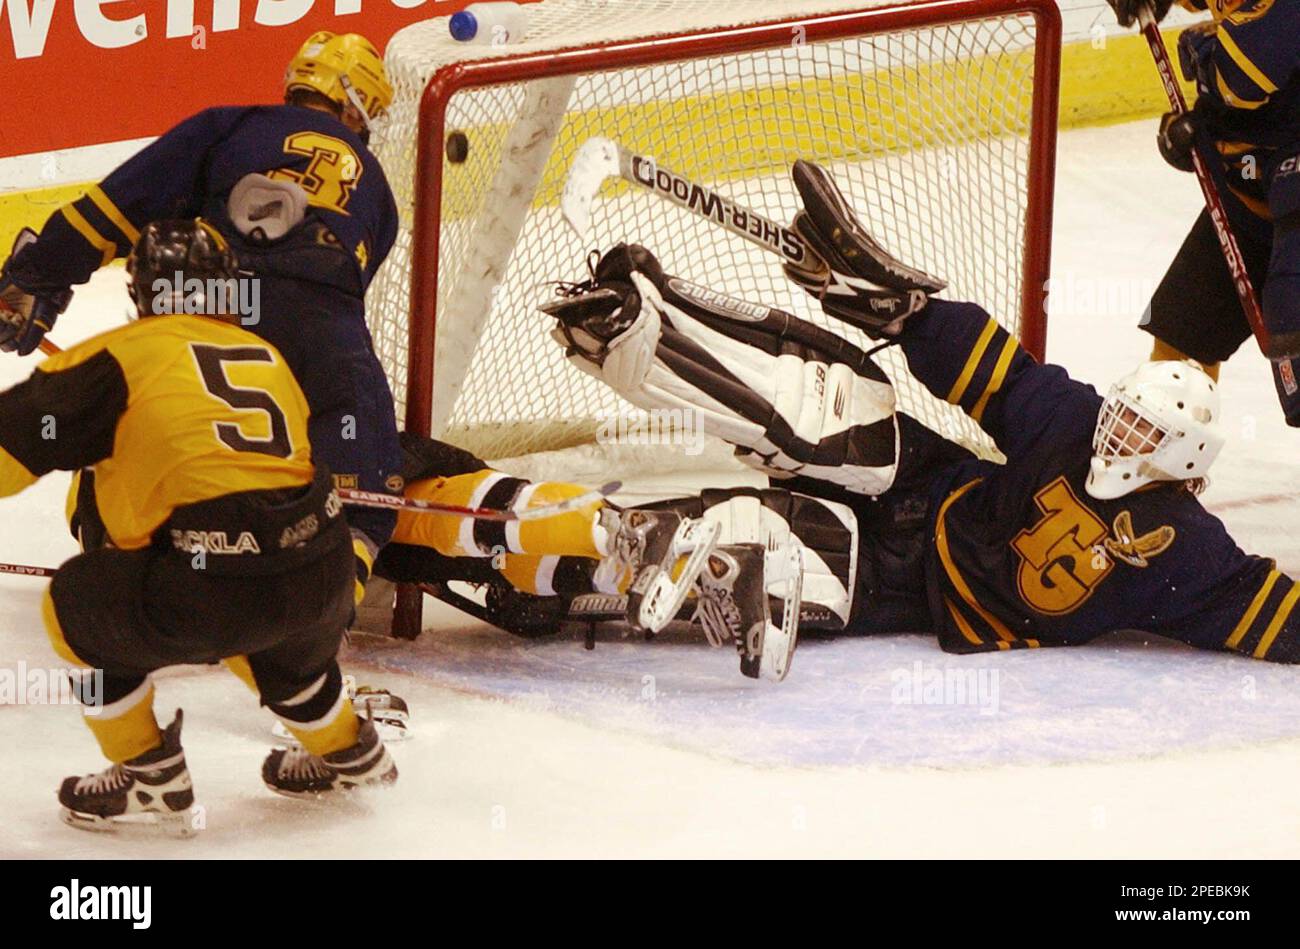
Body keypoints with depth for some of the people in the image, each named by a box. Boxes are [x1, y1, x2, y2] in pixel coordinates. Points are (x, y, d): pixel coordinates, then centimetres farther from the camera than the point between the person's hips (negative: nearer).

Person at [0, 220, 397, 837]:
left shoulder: (123, 353, 6)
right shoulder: (268, 357, 24)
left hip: (218, 587, -6)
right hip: (325, 578, 6)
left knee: (76, 604, 18)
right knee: (277, 640, 39)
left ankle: (149, 783, 20)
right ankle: (350, 755, 52)